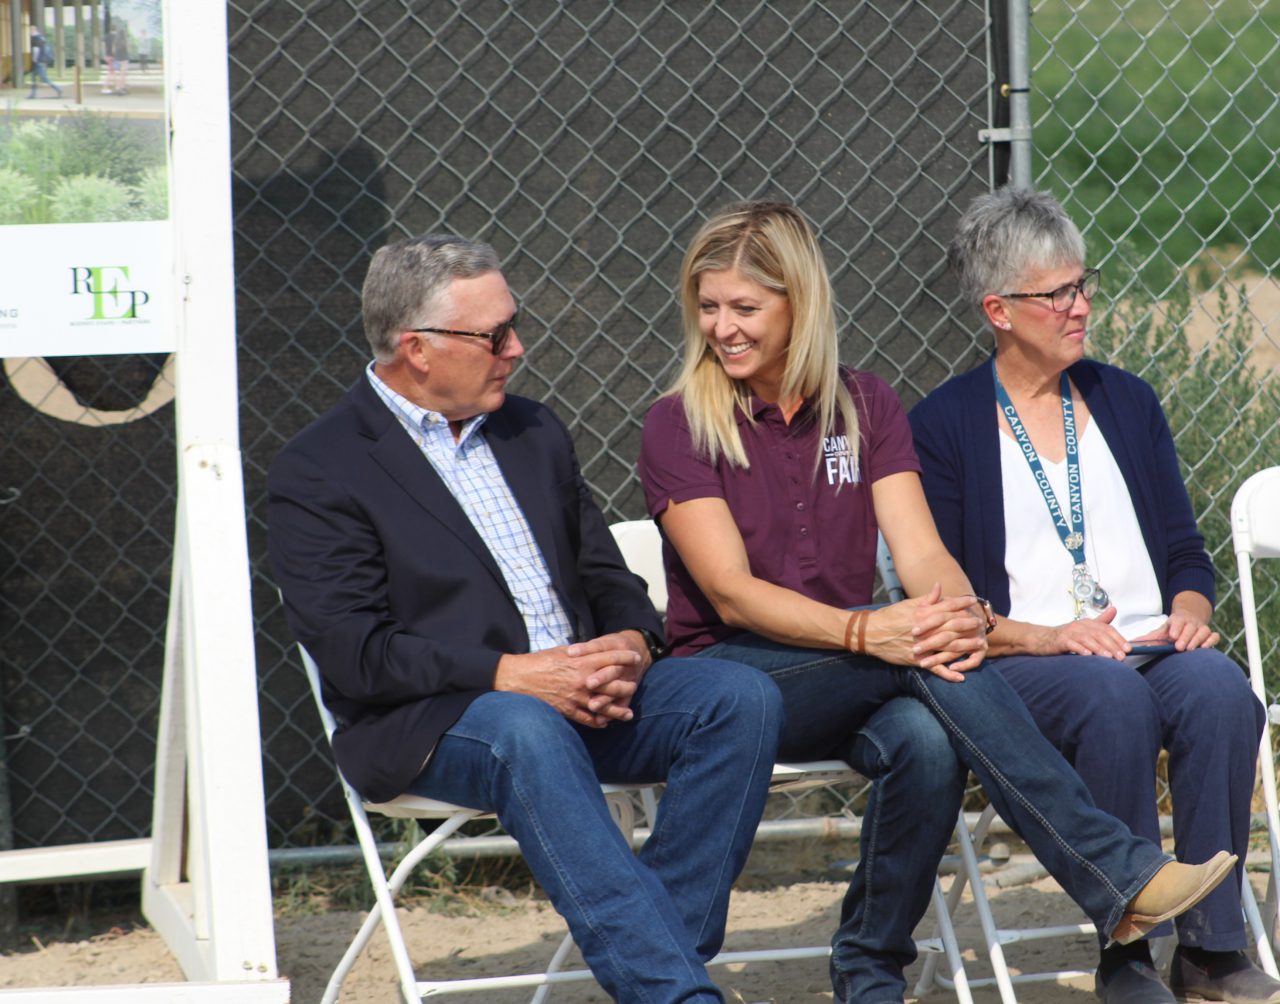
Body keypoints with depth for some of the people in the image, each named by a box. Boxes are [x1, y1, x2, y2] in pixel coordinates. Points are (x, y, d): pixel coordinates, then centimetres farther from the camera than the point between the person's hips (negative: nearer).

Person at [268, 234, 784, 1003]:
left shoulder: (533, 433, 20)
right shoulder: (320, 471, -1)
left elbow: (610, 579, 21)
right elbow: (351, 653, -11)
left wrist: (629, 646, -4)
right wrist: (511, 675, -19)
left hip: (582, 694, 6)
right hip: (428, 723, -6)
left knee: (742, 696, -19)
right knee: (525, 732, -39)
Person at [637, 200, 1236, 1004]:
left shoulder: (865, 408, 9)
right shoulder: (679, 426, -3)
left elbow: (922, 553, -3)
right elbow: (731, 593, -15)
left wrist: (962, 613, -28)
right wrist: (864, 631, -32)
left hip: (847, 682, 4)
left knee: (926, 740, -34)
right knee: (926, 659, -32)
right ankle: (1116, 874, -37)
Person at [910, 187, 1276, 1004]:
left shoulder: (1127, 401, 19)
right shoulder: (945, 424, 5)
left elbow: (1187, 553, 18)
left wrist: (1189, 613, -5)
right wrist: (1046, 637, -17)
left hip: (1153, 650, 4)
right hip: (1020, 665, -3)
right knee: (1113, 694, -37)